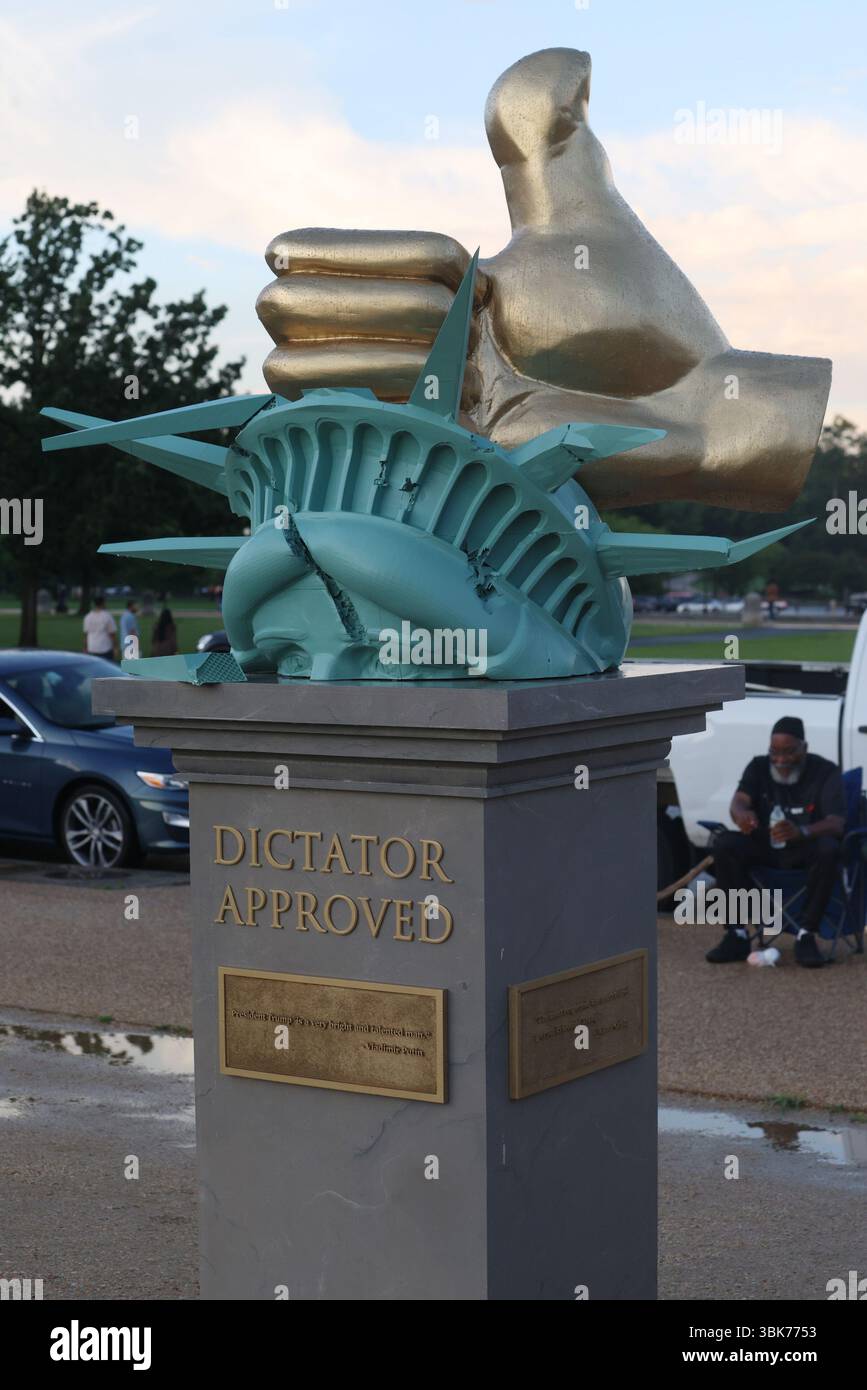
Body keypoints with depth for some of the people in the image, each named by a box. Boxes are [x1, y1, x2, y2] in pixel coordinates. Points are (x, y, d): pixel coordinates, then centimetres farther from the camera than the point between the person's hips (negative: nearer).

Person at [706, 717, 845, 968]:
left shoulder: (825, 772, -8)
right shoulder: (759, 768, 3)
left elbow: (837, 823, -21)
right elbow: (739, 800, -14)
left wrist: (801, 832, -44)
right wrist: (741, 813, -43)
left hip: (805, 849, -3)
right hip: (765, 849, 3)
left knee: (827, 850, -37)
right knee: (725, 845, -25)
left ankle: (806, 936, -30)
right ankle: (737, 936, -23)